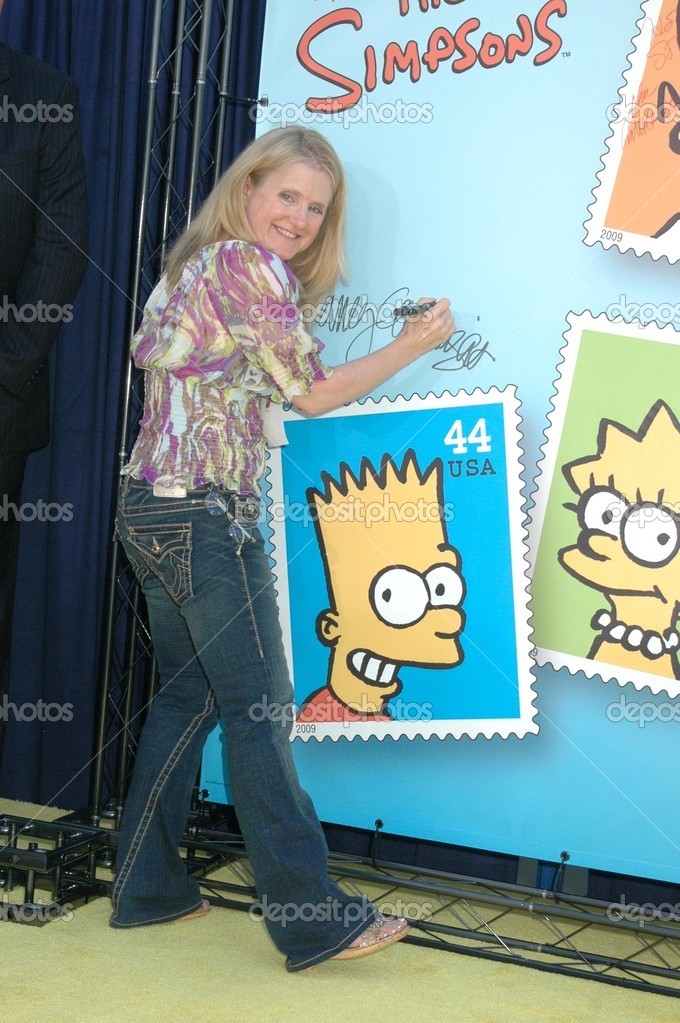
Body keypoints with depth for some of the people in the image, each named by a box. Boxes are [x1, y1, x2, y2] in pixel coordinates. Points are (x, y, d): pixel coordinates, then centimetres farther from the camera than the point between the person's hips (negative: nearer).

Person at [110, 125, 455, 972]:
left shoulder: (191, 261, 17)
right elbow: (313, 394, -6)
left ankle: (147, 887, 22)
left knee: (188, 695, 16)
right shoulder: (252, 264, -9)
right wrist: (414, 344, 3)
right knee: (259, 709, -6)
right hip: (204, 514, -9)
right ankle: (310, 918, -1)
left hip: (147, 507, 10)